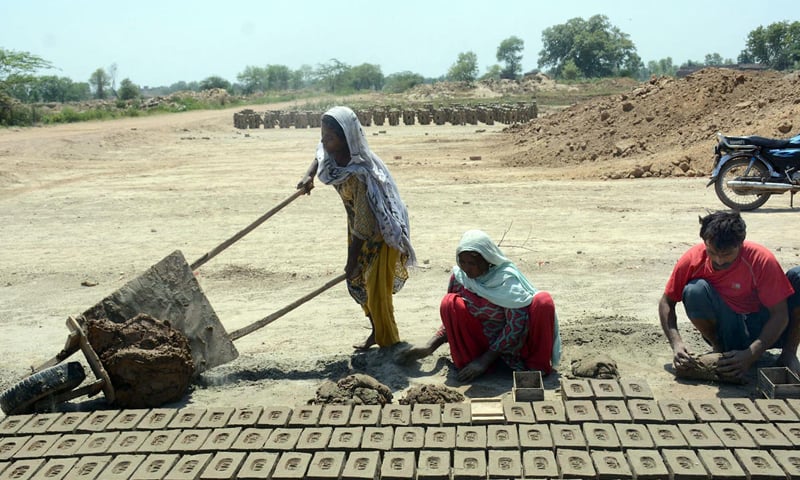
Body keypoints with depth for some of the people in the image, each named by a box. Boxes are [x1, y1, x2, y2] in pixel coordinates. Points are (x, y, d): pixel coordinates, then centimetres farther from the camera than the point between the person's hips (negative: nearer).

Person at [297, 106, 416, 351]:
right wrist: (309, 175, -5)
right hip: (359, 227, 9)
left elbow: (364, 225, -30)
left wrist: (352, 262, -22)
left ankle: (389, 346, 14)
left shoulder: (360, 174, -37)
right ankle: (377, 333, 35)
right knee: (358, 283, 16)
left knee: (377, 291, -4)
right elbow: (320, 154, 15)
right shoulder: (331, 154, -14)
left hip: (381, 232, -9)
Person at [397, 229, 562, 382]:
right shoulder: (458, 276, -7)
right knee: (449, 303, -21)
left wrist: (485, 360, -23)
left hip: (514, 342, -3)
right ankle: (466, 364, -15)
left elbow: (516, 326, -20)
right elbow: (452, 317, 6)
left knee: (544, 301, -28)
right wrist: (429, 347, -9)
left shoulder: (507, 279, -19)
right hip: (482, 339, 3)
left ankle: (537, 365, -14)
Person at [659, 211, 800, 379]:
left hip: (762, 328, 0)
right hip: (727, 331, 0)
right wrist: (676, 343, -24)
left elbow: (780, 315, -20)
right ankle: (720, 349, -5)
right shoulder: (692, 260, -18)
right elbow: (666, 303, -7)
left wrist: (750, 356, -32)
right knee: (694, 291, -30)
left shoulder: (761, 259, -22)